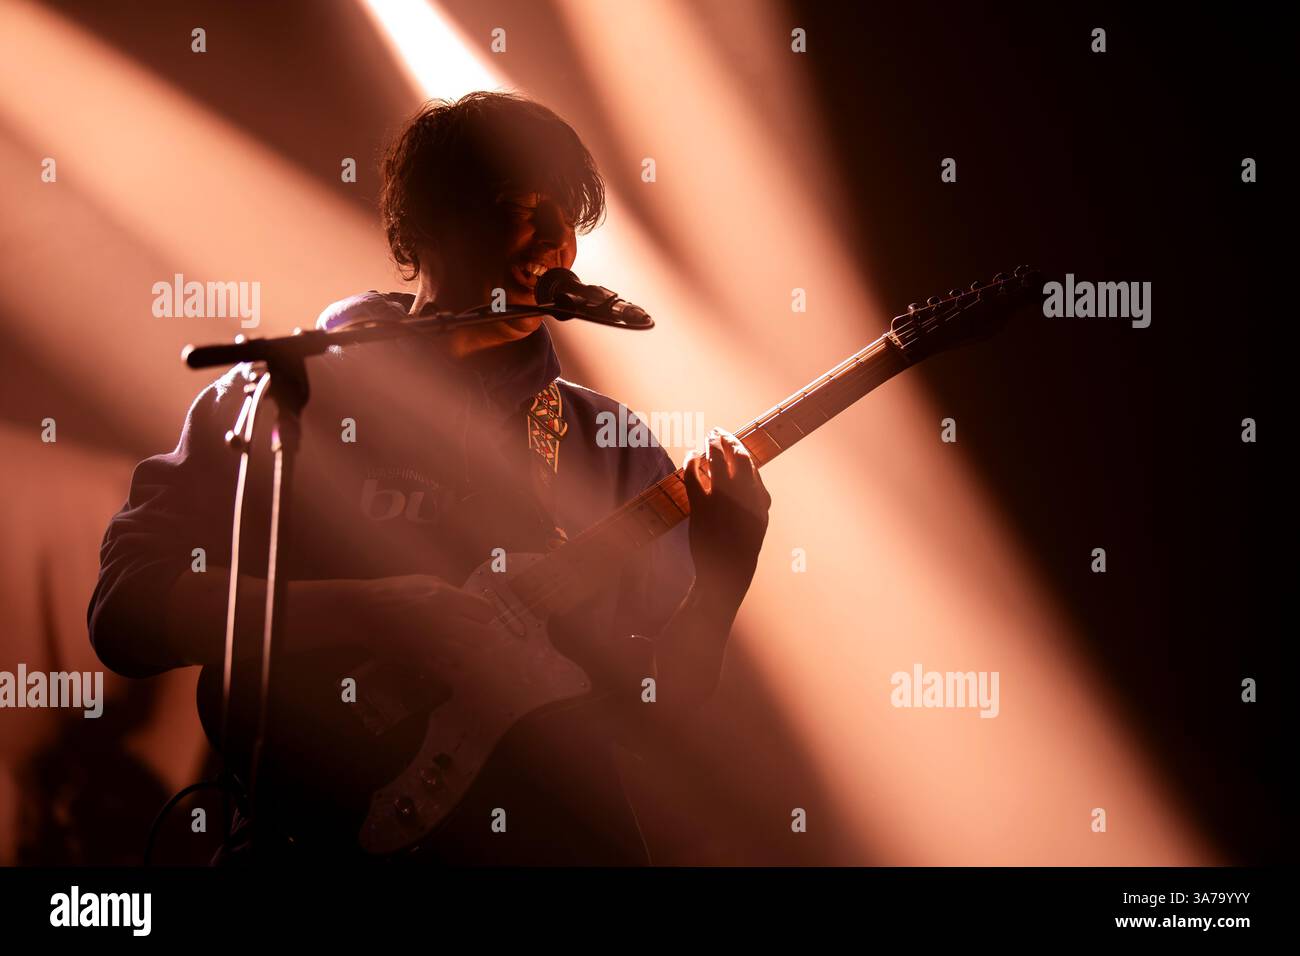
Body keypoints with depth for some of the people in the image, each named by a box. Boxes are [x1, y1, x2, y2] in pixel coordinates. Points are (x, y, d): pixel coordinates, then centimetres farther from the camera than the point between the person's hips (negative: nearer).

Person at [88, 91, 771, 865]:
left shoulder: (606, 441, 14)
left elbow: (652, 703, 13)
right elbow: (125, 610, -3)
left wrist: (721, 578, -5)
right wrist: (363, 613, -14)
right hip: (327, 827, -2)